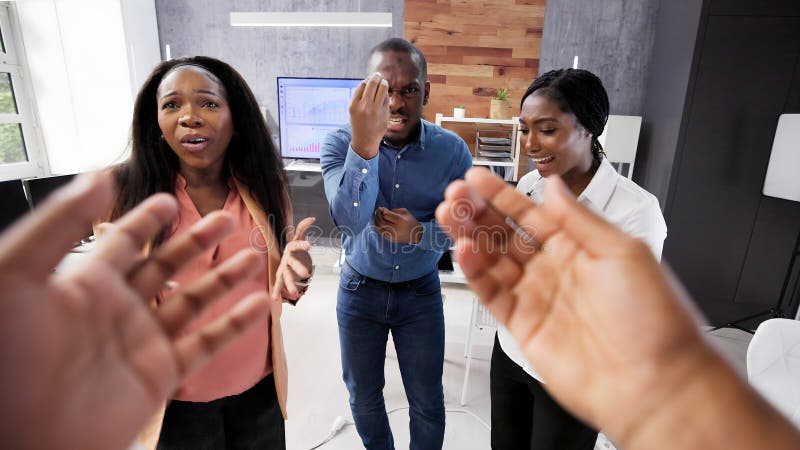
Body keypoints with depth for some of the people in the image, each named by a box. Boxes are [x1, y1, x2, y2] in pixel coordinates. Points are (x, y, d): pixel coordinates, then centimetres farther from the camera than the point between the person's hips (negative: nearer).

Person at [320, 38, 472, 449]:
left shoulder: (452, 150, -12)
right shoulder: (340, 144, -15)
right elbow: (350, 220, -31)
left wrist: (421, 233, -26)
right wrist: (364, 146, -45)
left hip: (421, 292, 0)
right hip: (359, 291, 1)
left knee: (427, 402, 15)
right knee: (363, 398, 20)